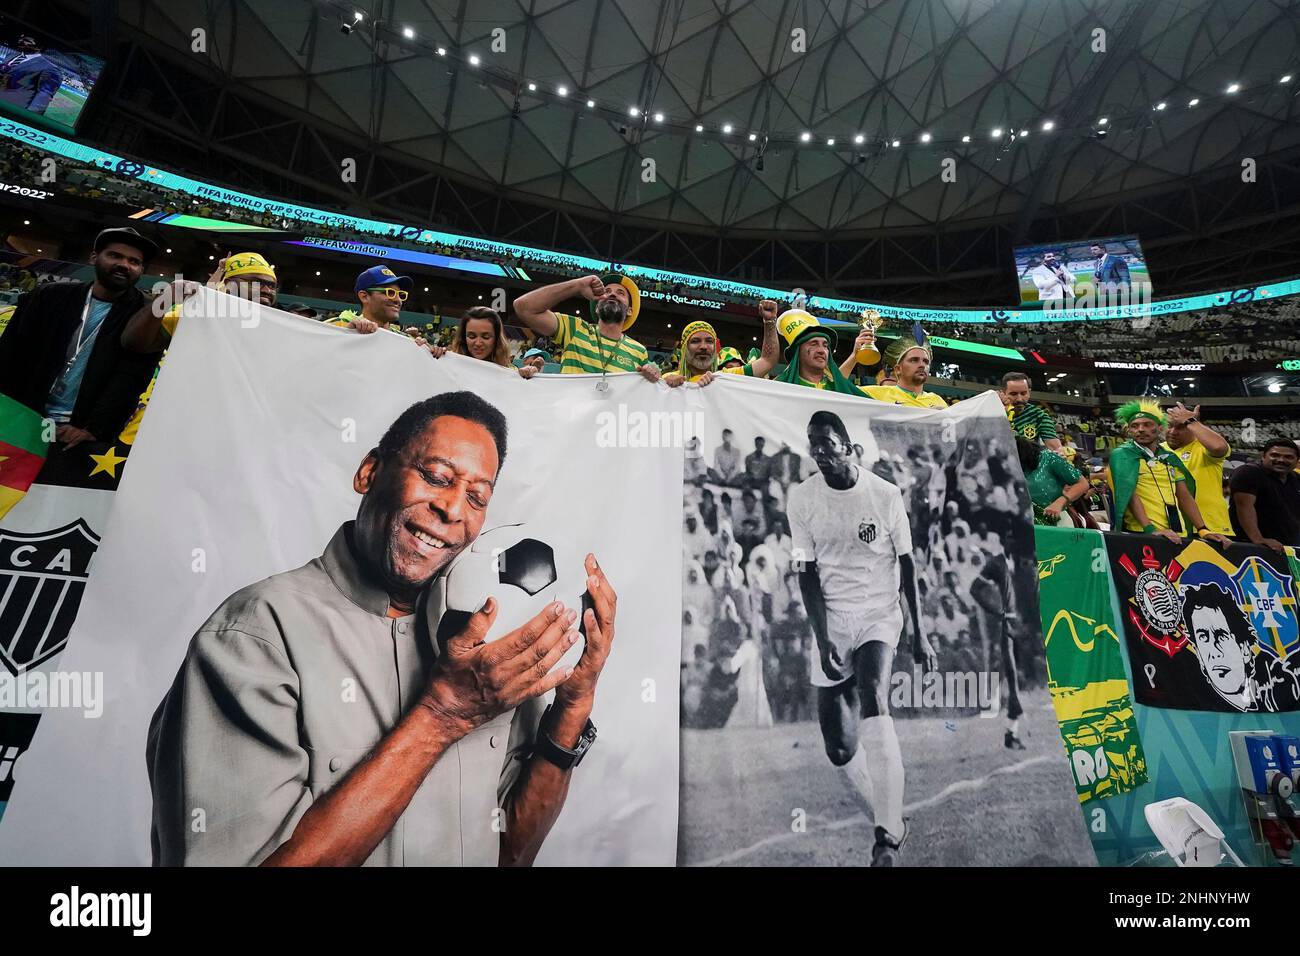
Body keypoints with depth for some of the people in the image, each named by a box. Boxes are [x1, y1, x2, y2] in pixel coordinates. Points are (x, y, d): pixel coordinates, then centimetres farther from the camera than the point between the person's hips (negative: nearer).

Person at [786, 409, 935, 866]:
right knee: (839, 748, 4)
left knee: (873, 701, -30)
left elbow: (906, 564, 2)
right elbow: (807, 573, -4)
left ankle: (888, 835, -18)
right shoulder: (801, 498, -4)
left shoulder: (885, 494, -6)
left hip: (879, 615, -2)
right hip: (830, 622, 2)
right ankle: (889, 824, 29)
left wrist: (919, 633, 2)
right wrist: (822, 638, -12)